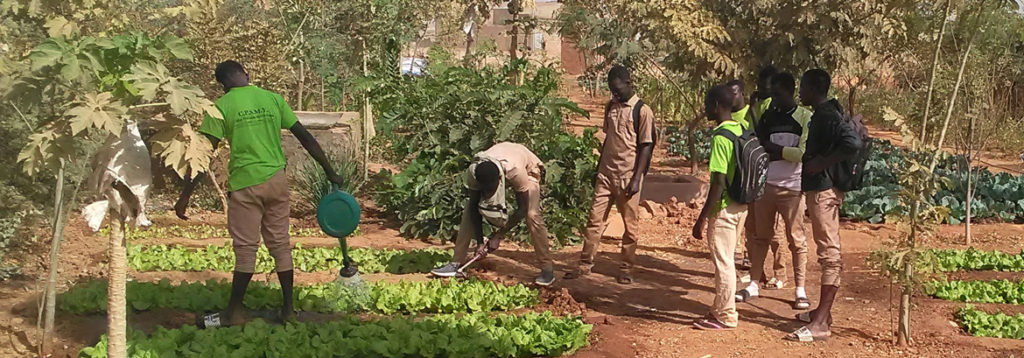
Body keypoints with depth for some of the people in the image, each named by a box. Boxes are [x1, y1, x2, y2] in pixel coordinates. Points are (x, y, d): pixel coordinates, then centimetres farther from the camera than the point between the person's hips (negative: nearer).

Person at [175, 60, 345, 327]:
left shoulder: (222, 106, -5)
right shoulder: (273, 99, 5)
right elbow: (305, 137, 6)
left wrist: (185, 195, -6)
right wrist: (330, 172, 12)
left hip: (245, 184, -3)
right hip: (276, 180, 3)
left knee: (245, 248, 3)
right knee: (280, 244, 11)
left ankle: (234, 312, 9)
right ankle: (288, 308, 16)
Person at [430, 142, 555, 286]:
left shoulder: (516, 172, -44)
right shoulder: (473, 173, -34)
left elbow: (523, 208, -33)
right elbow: (474, 206, -22)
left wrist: (499, 235, -31)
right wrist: (480, 242, -25)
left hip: (528, 167, -3)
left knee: (532, 215, -24)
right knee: (469, 211, -13)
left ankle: (547, 270, -14)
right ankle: (456, 263, -9)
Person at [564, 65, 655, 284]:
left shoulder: (642, 111, -8)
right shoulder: (611, 107, 11)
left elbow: (646, 147, -10)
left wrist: (637, 179, -15)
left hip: (628, 177, -5)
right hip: (606, 174, 6)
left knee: (630, 225, 4)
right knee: (595, 220, 4)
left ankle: (626, 269, 14)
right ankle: (585, 264, 10)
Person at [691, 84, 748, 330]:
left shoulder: (720, 137, -20)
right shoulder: (741, 130, 7)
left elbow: (718, 183, -23)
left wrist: (702, 219, -19)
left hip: (724, 208, -9)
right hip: (741, 205, 9)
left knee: (723, 262, 1)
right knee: (726, 260, 18)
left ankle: (725, 316, 9)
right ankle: (722, 309, 28)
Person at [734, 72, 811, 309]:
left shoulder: (805, 118, -5)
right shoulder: (768, 117, 10)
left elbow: (804, 153, -14)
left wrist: (774, 148, -11)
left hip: (792, 187, -4)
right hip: (766, 184, 5)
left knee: (796, 239, 3)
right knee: (760, 236, 9)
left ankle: (800, 290, 9)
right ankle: (753, 285, 18)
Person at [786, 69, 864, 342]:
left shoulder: (827, 115, -17)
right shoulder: (822, 114, 15)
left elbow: (854, 143, -30)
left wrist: (821, 164, -24)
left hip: (824, 190, -11)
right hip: (818, 188, 11)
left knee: (830, 253, -10)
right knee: (827, 251, 16)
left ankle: (821, 324, -11)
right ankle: (822, 312, 25)